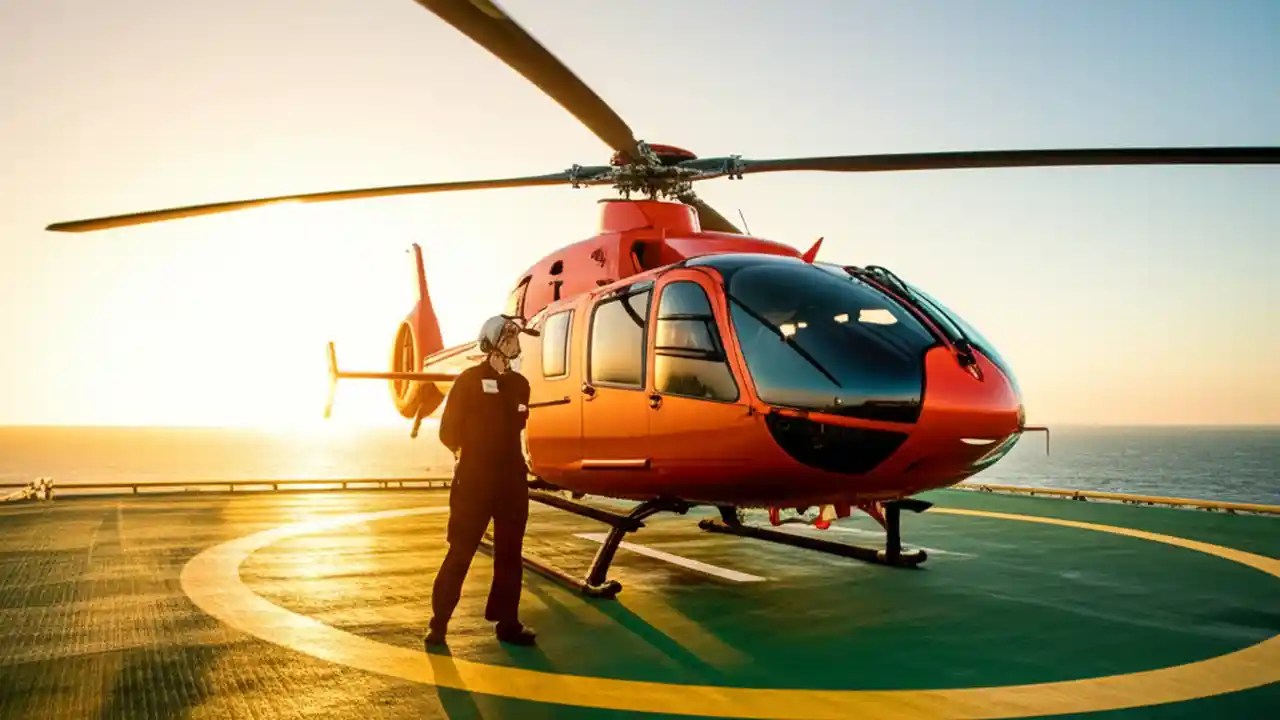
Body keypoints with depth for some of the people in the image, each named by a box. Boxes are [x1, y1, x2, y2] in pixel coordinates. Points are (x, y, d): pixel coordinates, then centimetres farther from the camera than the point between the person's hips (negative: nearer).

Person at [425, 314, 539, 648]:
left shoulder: (519, 384, 11)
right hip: (474, 479, -5)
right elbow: (448, 430, -6)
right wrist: (465, 452, -10)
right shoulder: (469, 380, -5)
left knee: (509, 553, 9)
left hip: (512, 478, 5)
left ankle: (507, 622, 18)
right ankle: (438, 622, 8)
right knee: (460, 552, -2)